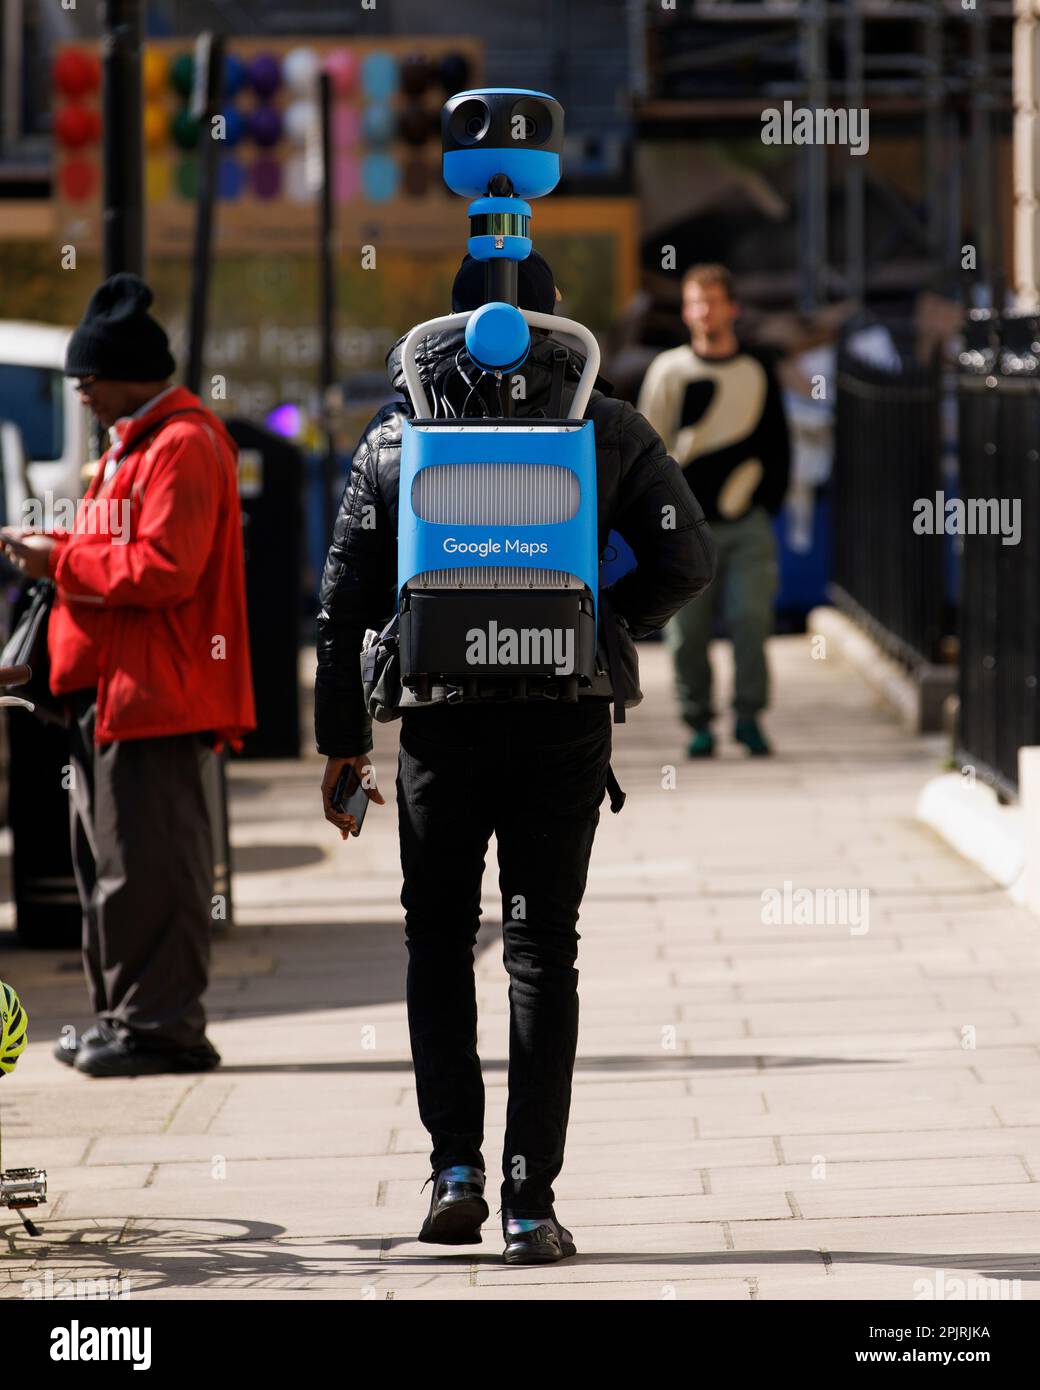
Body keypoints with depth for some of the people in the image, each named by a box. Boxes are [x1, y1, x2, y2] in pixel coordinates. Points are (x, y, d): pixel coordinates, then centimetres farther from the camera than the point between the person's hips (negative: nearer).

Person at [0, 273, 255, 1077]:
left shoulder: (183, 447, -13)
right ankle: (124, 1017, 19)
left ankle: (162, 1024, -5)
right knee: (107, 859, 13)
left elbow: (163, 569, -21)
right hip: (111, 689, 11)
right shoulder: (135, 445, 21)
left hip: (154, 693, -11)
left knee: (149, 862, -9)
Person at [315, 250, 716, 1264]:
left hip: (442, 723, 0)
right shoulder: (609, 431, 1)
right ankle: (529, 1203, 0)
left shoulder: (394, 438, 4)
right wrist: (607, 627, 12)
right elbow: (686, 559, -4)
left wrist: (342, 742, 7)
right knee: (542, 952, 5)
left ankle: (456, 1168, 4)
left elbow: (346, 601, 2)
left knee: (437, 940, 16)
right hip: (565, 724, 0)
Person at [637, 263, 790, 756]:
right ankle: (698, 721, 9)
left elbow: (777, 445, 15)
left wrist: (768, 503, 5)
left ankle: (749, 715, 1)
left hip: (747, 524, 0)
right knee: (687, 629, -1)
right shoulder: (669, 370, 4)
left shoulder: (757, 370, 9)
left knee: (751, 617, -11)